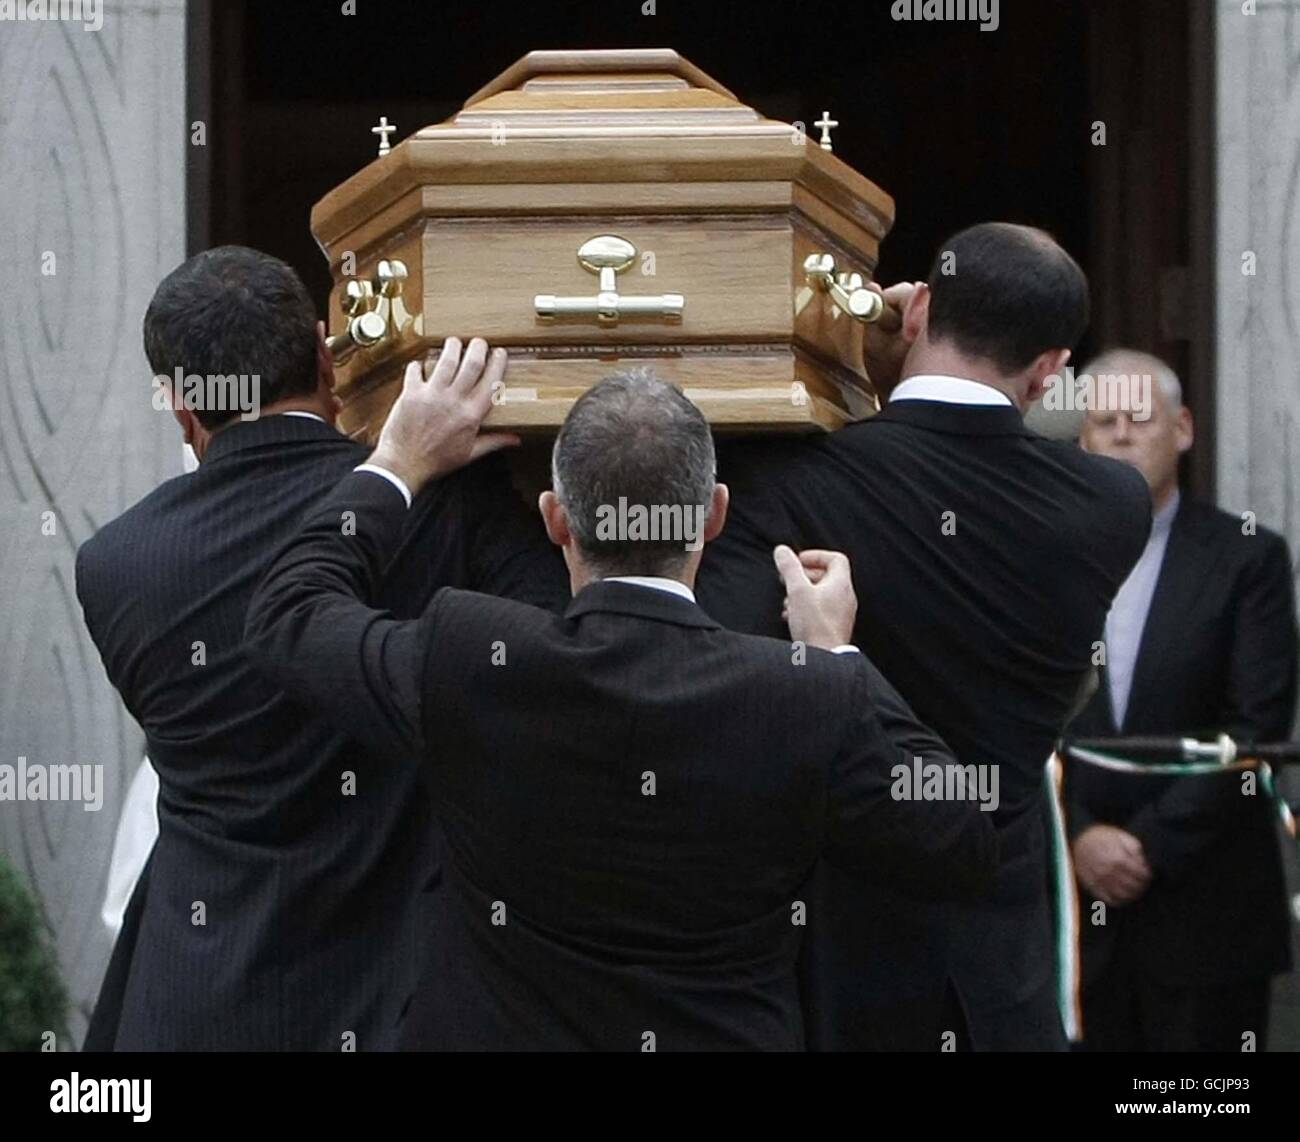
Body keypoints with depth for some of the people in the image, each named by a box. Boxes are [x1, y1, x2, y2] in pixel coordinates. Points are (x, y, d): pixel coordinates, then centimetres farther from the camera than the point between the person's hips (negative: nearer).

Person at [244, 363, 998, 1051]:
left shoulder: (467, 661, -19)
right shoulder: (817, 701, -21)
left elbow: (286, 618, -1)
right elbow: (963, 851, -6)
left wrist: (399, 466, 10)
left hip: (500, 1029, 1)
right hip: (730, 1036, 0)